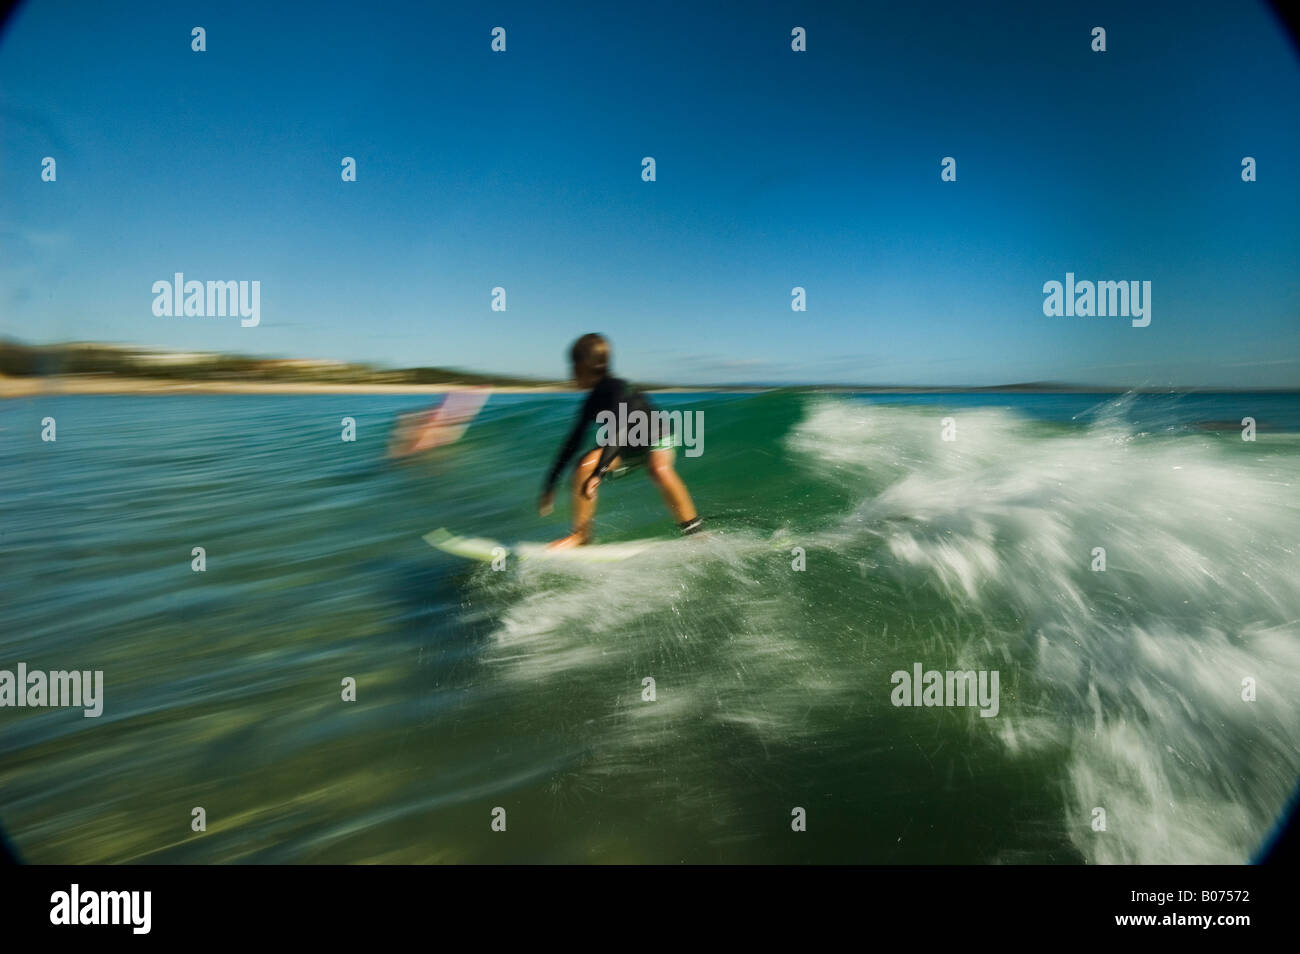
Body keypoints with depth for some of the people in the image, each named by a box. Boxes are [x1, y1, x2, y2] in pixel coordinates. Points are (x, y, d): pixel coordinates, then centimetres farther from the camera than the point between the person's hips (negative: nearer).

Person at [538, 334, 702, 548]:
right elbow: (573, 443, -1)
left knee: (659, 470, -37)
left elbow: (618, 433, -37)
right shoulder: (593, 401, -6)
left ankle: (694, 531, -28)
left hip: (656, 440, -6)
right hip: (626, 449, 6)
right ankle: (581, 534, -9)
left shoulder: (618, 389, -27)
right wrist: (550, 486, 0)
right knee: (586, 464, -18)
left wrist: (599, 474, -46)